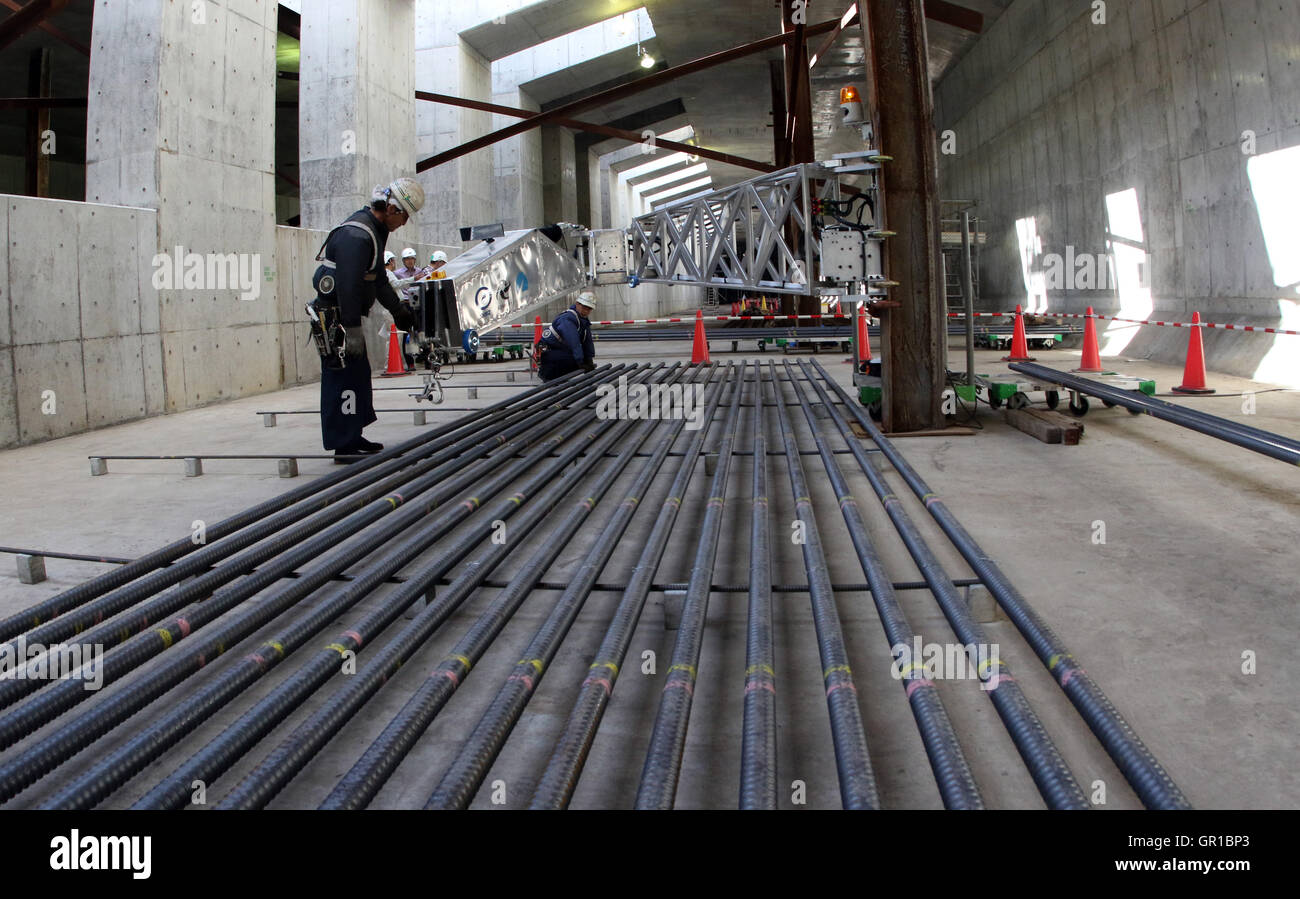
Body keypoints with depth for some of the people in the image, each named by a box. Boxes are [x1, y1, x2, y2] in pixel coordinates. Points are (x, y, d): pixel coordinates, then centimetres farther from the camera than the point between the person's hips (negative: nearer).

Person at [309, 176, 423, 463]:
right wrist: (353, 329, -27)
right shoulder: (356, 235, -20)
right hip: (334, 318, -11)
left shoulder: (375, 230, 15)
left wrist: (398, 310, 29)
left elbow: (378, 279, 25)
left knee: (359, 374, 15)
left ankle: (353, 437, 25)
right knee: (343, 378, -8)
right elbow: (348, 284, -26)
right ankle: (344, 446, -4)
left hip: (346, 316, 11)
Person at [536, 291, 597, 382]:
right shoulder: (568, 319, -25)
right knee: (572, 359, -31)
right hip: (547, 350, -10)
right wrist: (581, 362, -39)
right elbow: (574, 343, -34)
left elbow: (588, 342, 5)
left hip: (561, 350, 10)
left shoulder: (584, 320, 6)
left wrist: (591, 362, -3)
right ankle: (544, 371, -10)